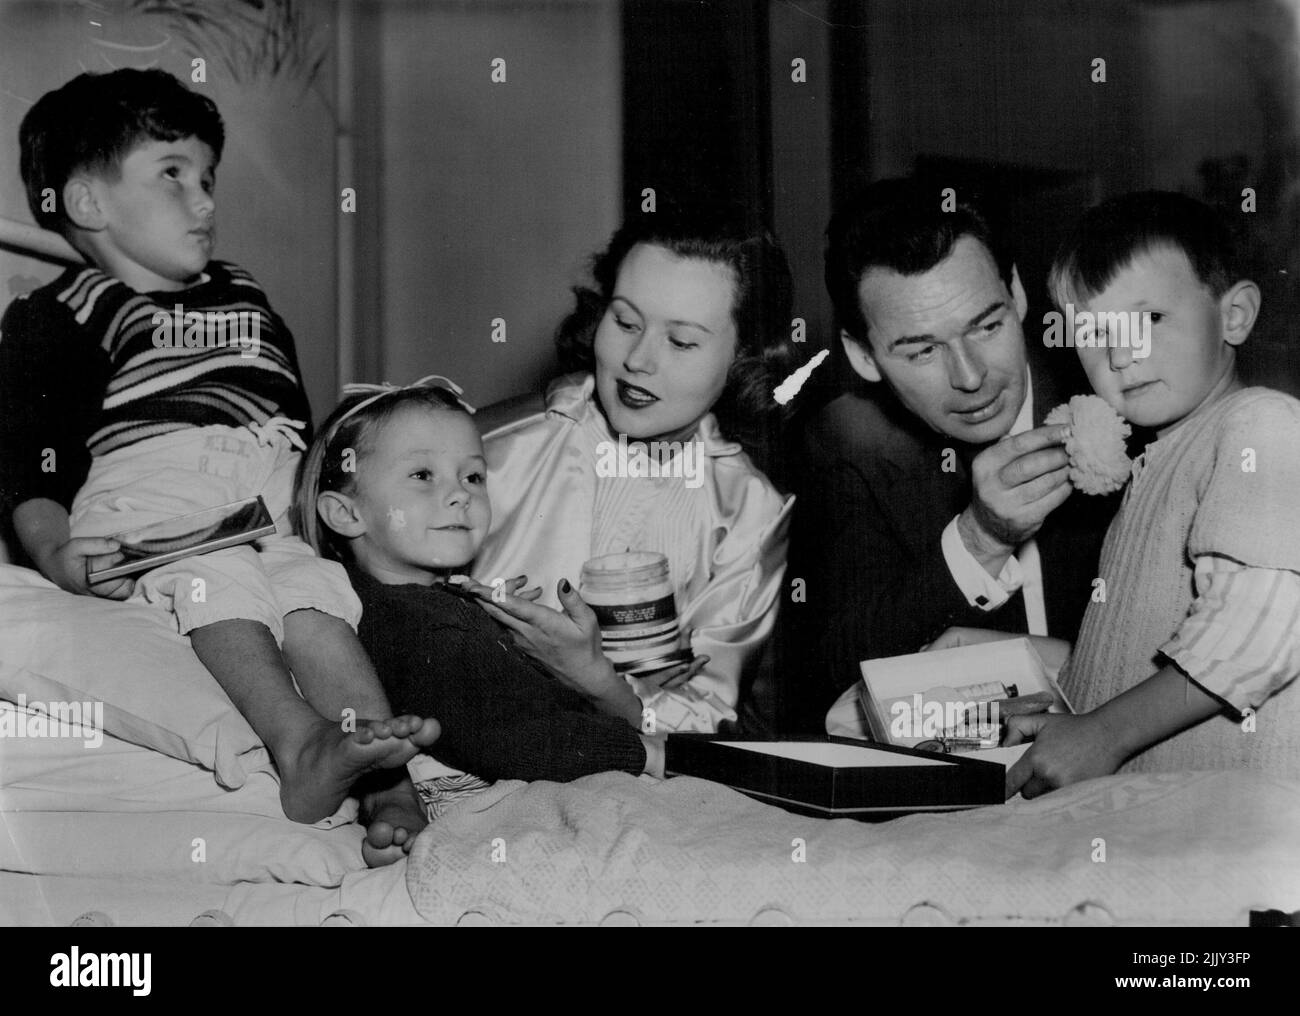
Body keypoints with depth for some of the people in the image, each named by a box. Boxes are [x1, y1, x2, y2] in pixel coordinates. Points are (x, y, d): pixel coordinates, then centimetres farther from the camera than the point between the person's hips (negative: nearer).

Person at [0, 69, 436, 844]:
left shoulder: (246, 297, 35)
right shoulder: (63, 314, 16)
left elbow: (300, 427, 33)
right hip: (140, 505, -4)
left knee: (316, 590, -26)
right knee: (217, 576, -35)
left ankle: (384, 778, -44)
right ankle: (298, 744, -55)